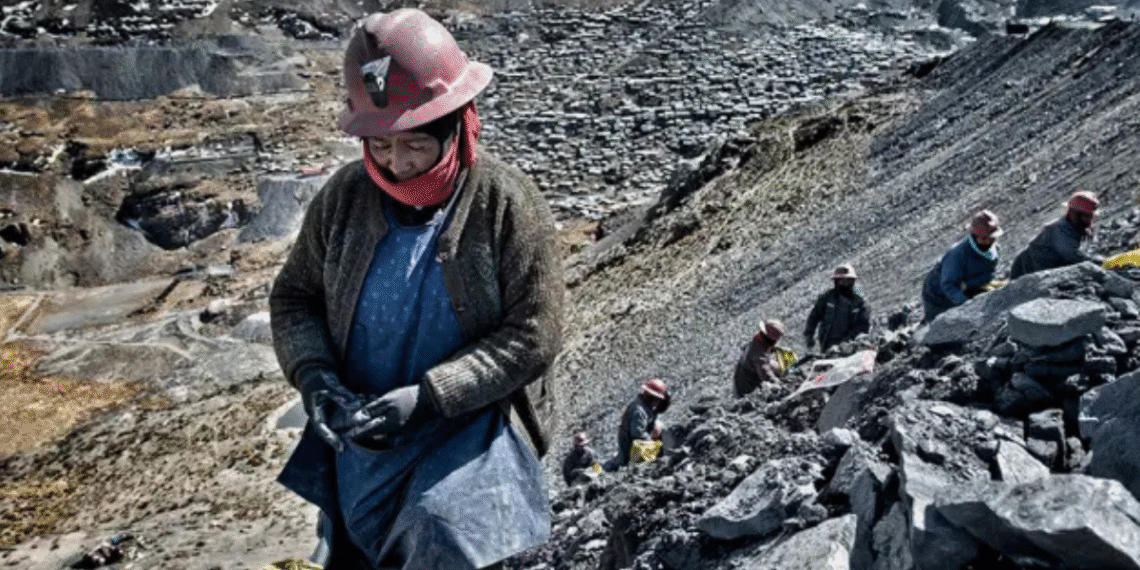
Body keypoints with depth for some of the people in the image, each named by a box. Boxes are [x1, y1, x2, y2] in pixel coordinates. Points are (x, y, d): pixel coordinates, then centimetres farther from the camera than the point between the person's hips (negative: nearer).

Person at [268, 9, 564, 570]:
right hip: (360, 428, 5)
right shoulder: (345, 195, -2)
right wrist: (315, 376, -11)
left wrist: (424, 396, -23)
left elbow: (531, 336, -15)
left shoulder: (509, 204, -14)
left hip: (469, 422, -4)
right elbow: (294, 297, 8)